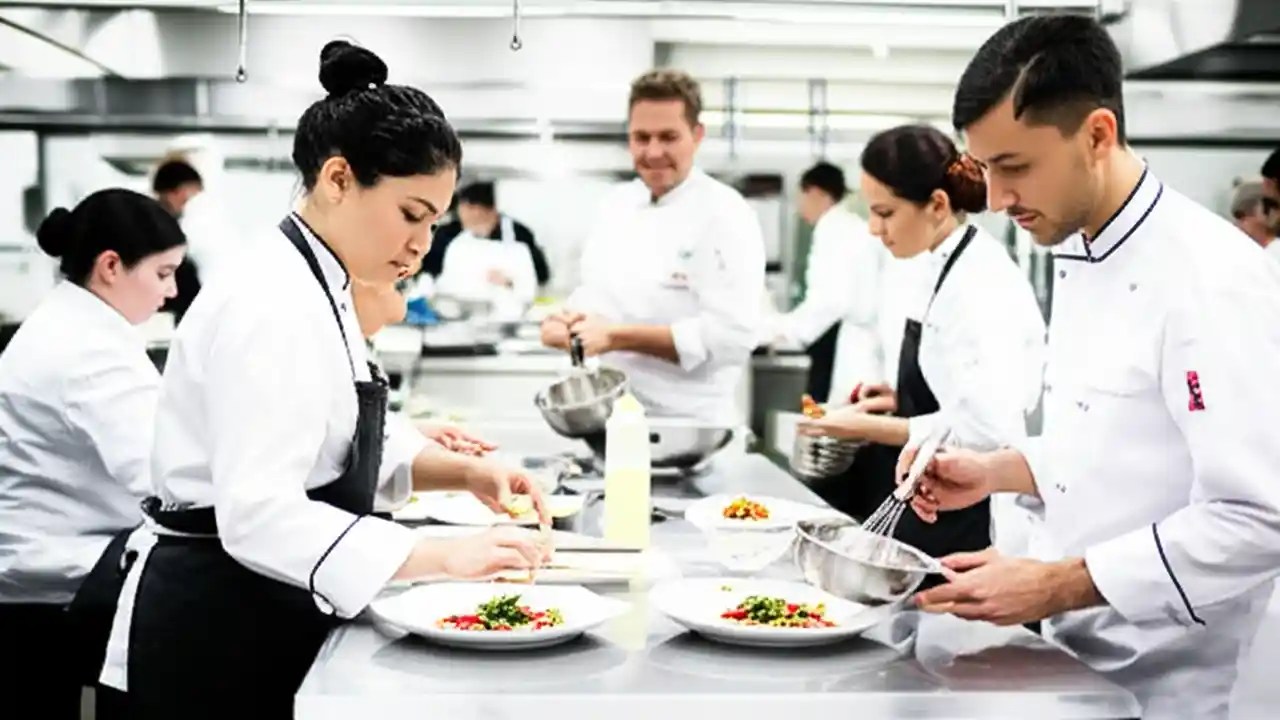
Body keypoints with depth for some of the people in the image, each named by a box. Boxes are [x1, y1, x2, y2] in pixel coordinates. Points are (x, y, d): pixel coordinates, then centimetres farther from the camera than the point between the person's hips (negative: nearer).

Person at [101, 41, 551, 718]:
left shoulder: (314, 289, 9)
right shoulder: (273, 304, -22)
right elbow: (259, 514, -30)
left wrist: (463, 472, 1)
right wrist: (444, 557, -34)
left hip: (266, 618, 10)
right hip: (216, 629, -10)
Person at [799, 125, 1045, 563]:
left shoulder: (984, 286, -20)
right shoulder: (949, 269, 9)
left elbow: (986, 428, -26)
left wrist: (870, 428, -20)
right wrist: (902, 401, 5)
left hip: (964, 527, -9)